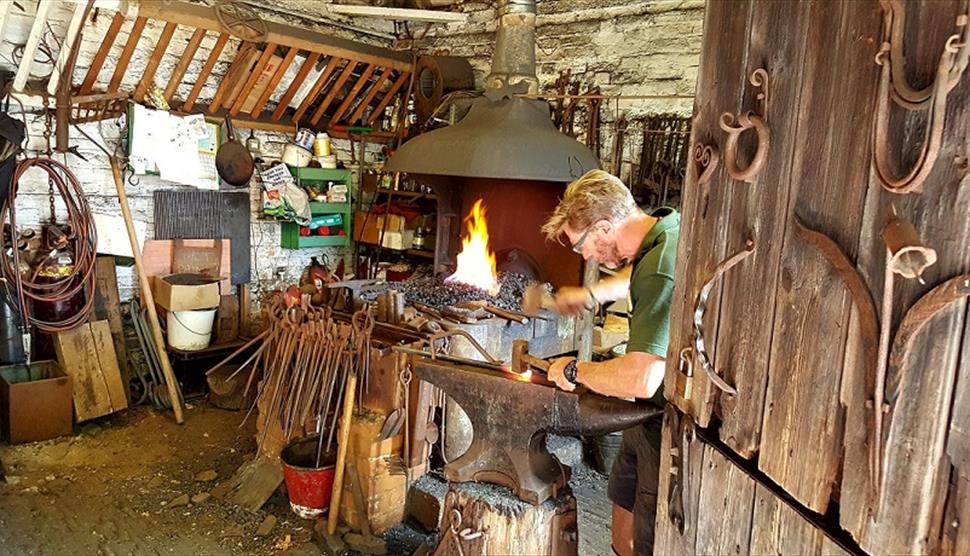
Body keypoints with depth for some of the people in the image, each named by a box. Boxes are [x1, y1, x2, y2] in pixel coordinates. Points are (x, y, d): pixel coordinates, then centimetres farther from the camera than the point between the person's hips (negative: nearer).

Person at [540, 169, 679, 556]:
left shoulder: (661, 270, -30)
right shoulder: (666, 228, 0)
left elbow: (641, 379, -36)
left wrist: (575, 370, -20)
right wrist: (591, 294, 16)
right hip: (651, 415, 10)